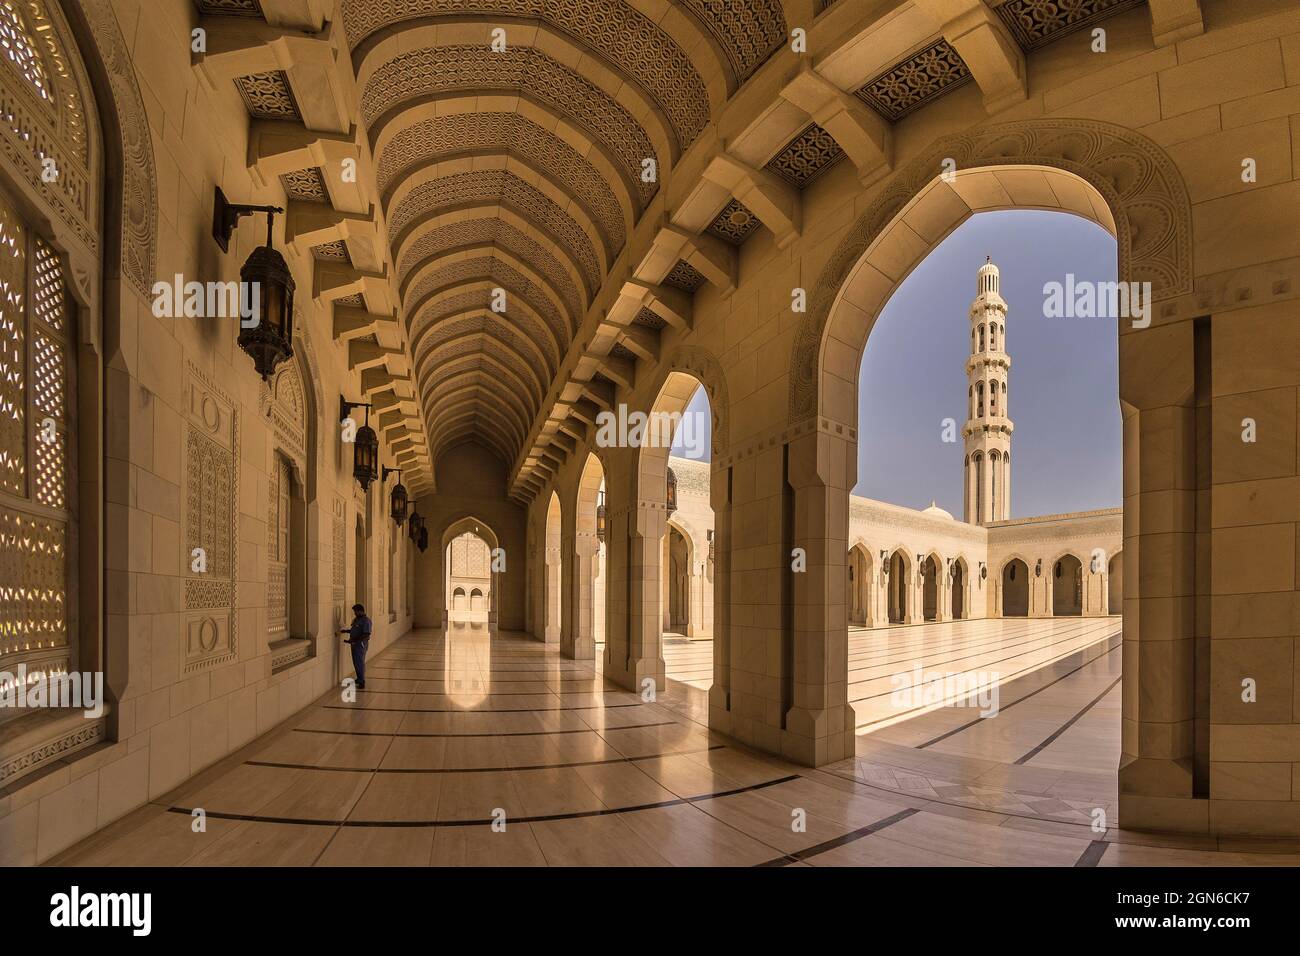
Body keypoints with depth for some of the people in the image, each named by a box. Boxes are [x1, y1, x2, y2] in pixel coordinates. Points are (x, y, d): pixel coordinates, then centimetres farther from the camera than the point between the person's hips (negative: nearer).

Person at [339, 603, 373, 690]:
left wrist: (353, 640, -24)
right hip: (355, 644, 9)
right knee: (356, 663, 18)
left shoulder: (366, 621, -18)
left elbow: (366, 635, -24)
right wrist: (345, 631, 9)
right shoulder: (356, 619, 12)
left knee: (359, 663, -7)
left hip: (361, 644, -9)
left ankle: (362, 683, -3)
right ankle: (359, 679, 31)